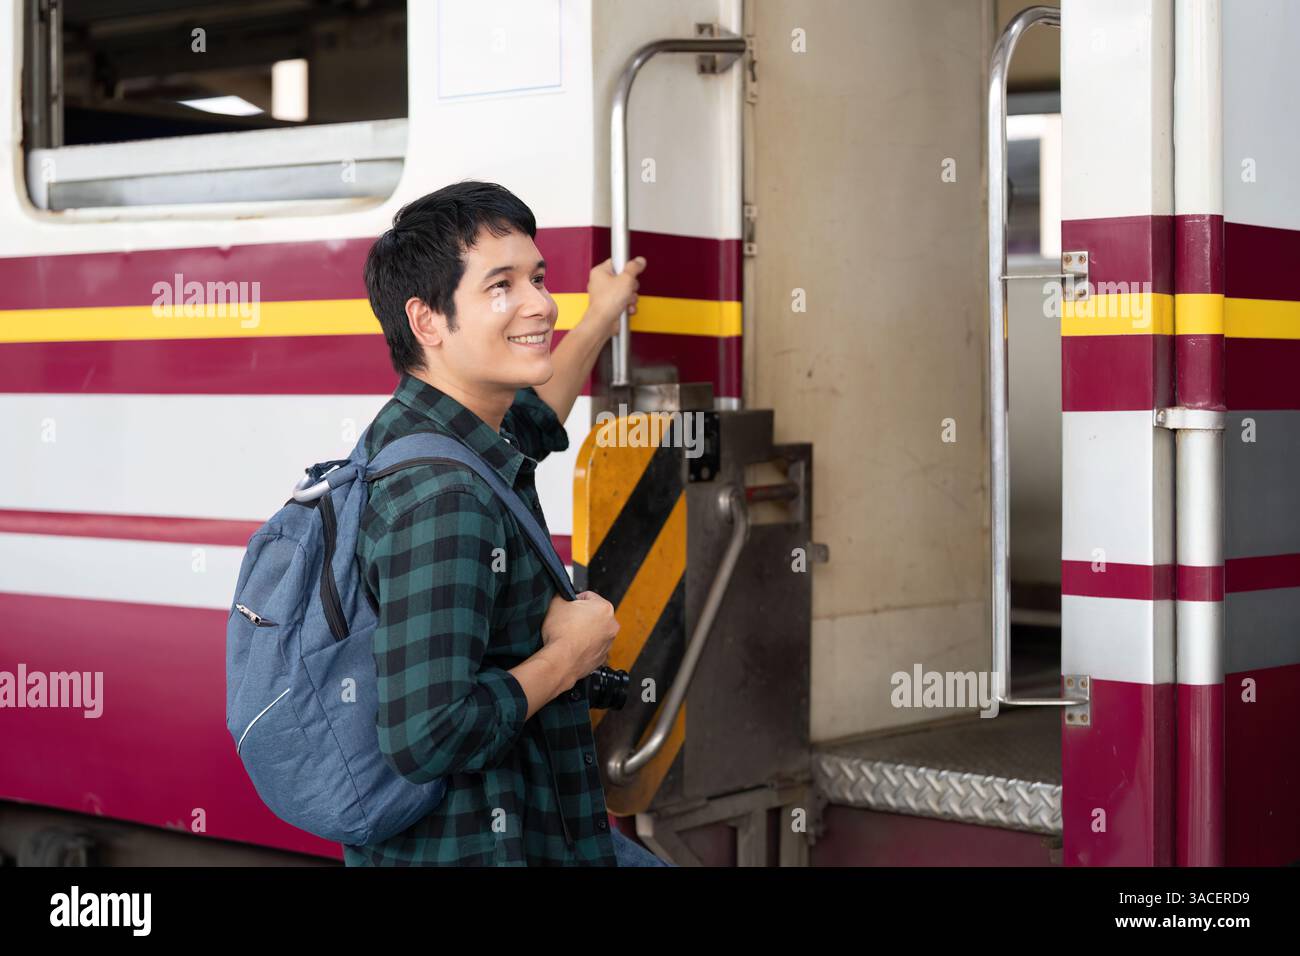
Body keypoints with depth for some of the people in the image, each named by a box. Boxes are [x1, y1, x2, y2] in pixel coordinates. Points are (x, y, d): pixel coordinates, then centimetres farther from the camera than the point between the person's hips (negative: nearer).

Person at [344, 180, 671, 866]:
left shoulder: (406, 431, 4)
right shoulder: (440, 499, -27)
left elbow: (524, 426, 30)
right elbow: (425, 739, -33)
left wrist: (599, 321, 40)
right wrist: (568, 656, -19)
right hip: (468, 849, -10)